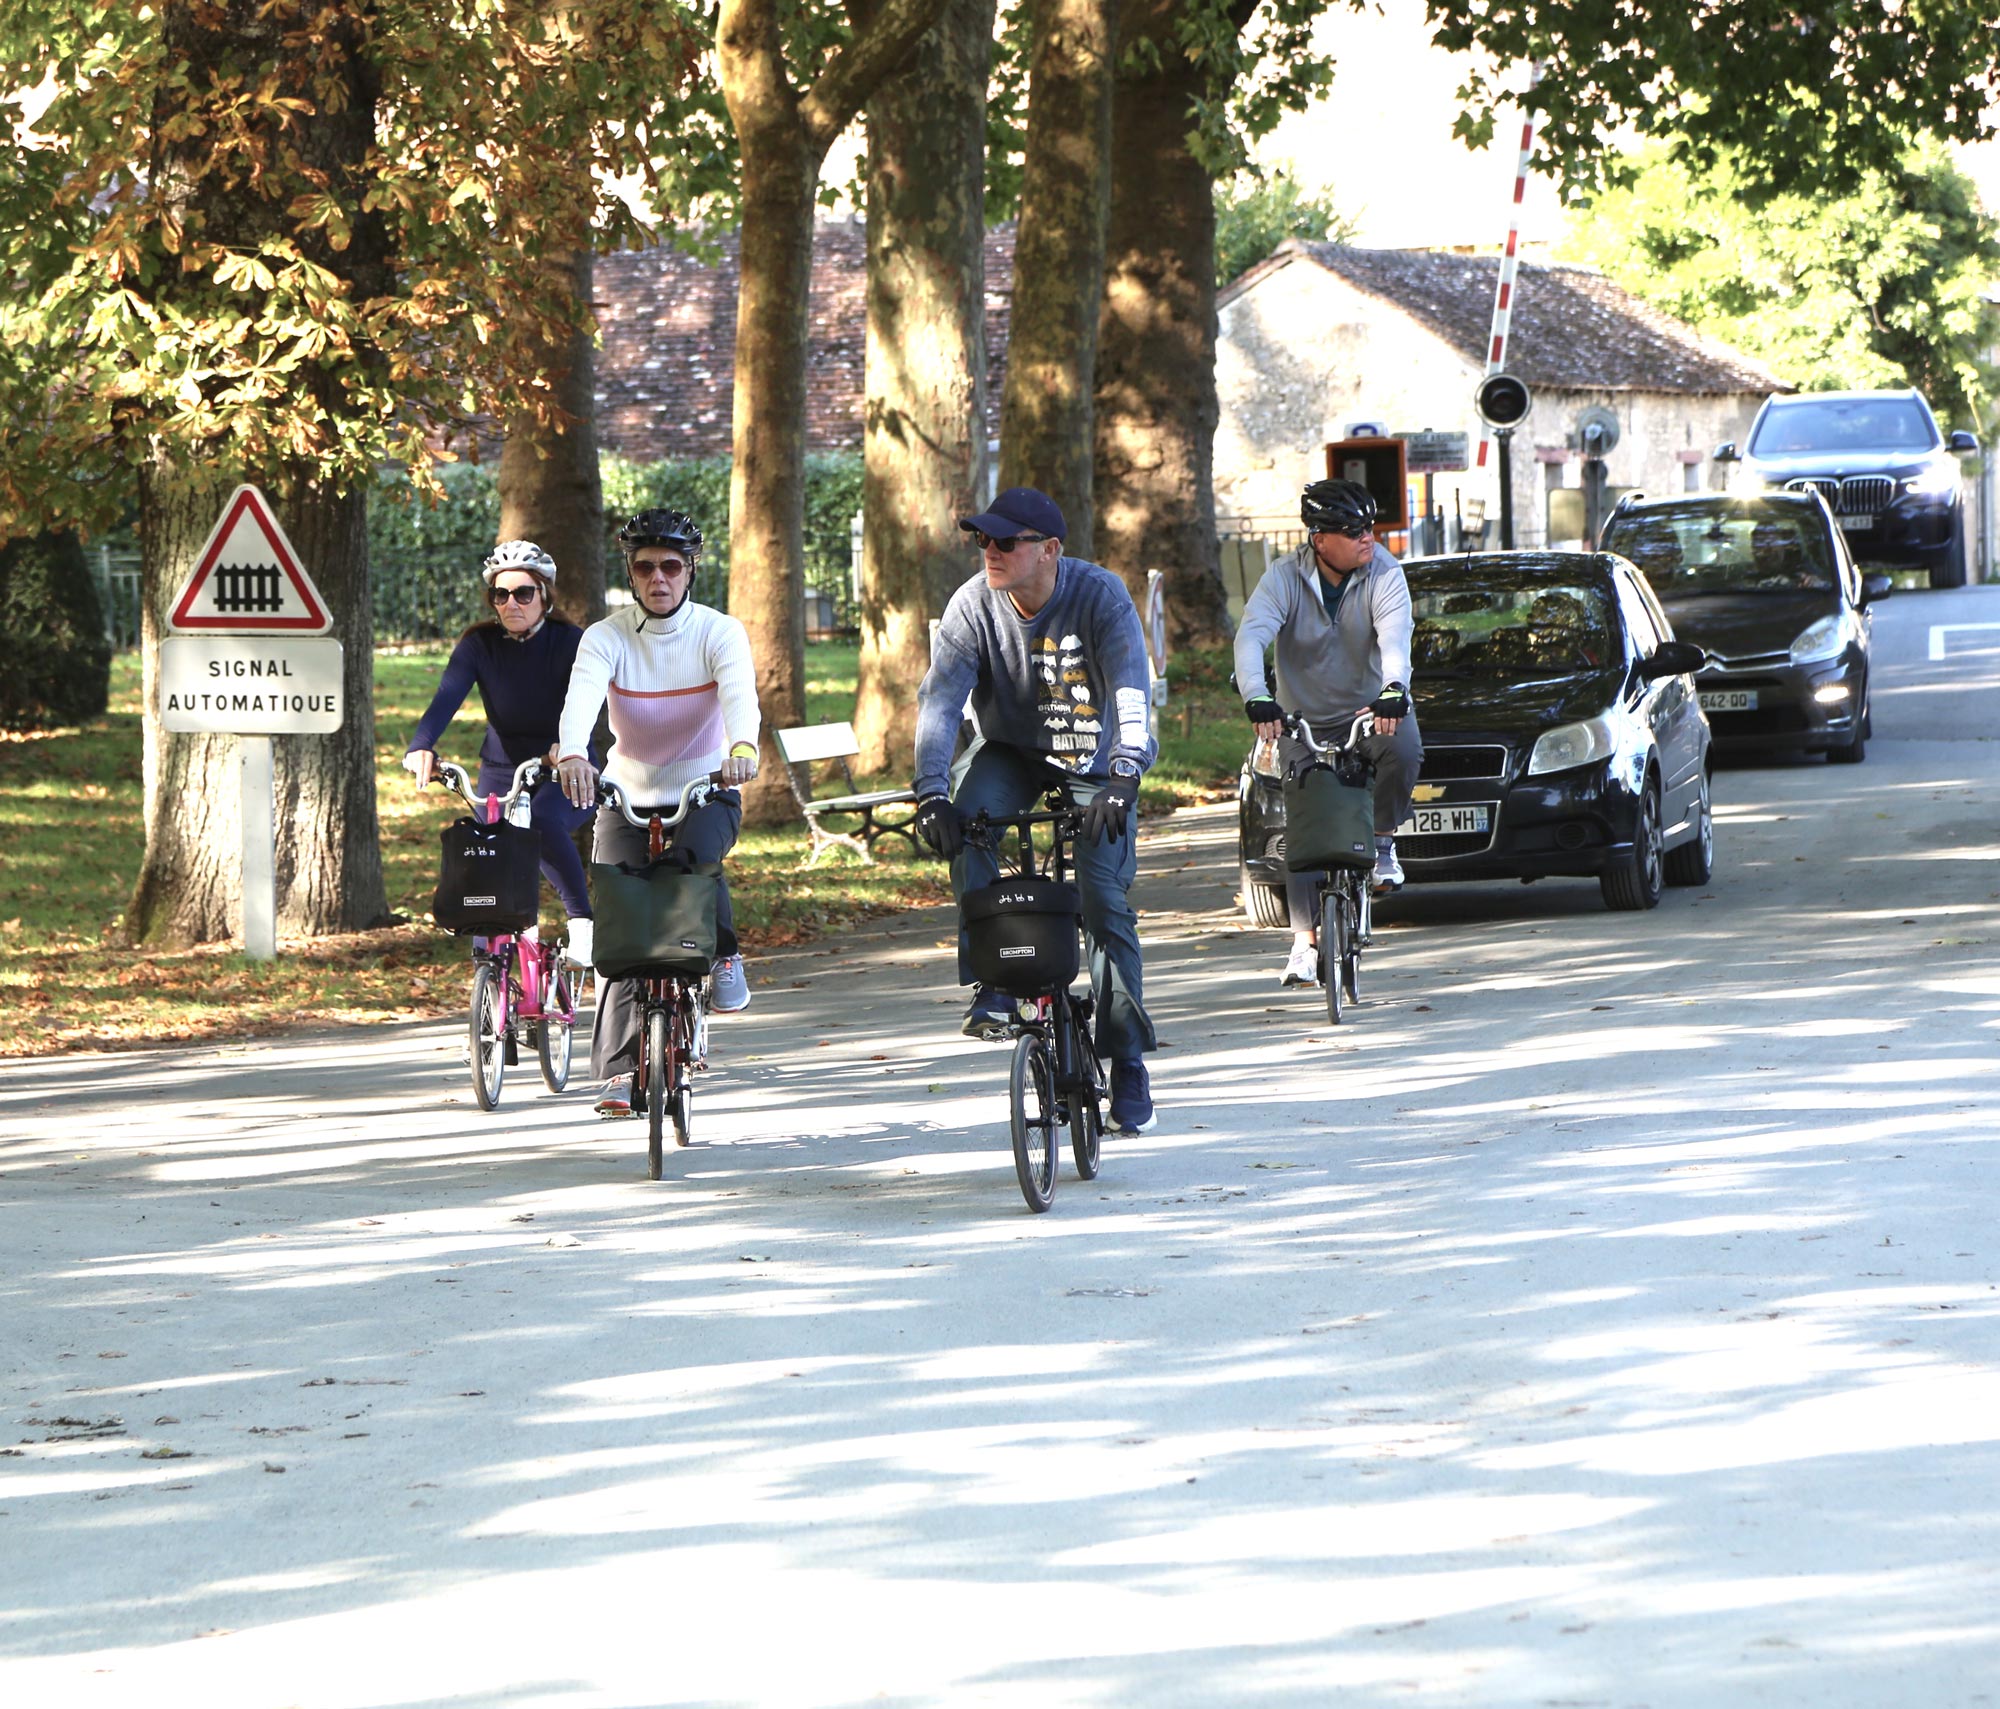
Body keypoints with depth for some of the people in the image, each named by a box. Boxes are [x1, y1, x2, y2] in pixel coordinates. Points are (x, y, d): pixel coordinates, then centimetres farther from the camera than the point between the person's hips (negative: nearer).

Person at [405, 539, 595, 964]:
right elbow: (446, 697, -22)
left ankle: (582, 920, -22)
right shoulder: (479, 644, -6)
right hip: (502, 771, 3)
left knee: (543, 821, -36)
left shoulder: (569, 642, -11)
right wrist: (421, 746, -42)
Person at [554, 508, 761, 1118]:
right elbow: (581, 697, -28)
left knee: (693, 855, -35)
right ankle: (622, 1070, -5)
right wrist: (572, 755, -50)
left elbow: (739, 692, -28)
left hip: (706, 792, -1)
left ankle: (723, 957, -8)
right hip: (628, 796, 1)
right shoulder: (605, 638, -9)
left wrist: (743, 748, -51)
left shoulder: (719, 633, -9)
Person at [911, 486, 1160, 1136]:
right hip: (1010, 752, 2)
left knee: (1105, 899, -14)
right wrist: (932, 791, -40)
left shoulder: (1100, 596, -24)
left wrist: (1123, 777, -50)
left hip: (1092, 762, -2)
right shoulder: (973, 606, -18)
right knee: (965, 827, -31)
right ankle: (991, 987, -24)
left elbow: (1130, 692, -34)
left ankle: (1127, 1063, -2)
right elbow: (940, 699, -26)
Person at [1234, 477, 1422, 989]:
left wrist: (1393, 689, -51)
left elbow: (1394, 635, -30)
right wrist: (1256, 698, -48)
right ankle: (1305, 938, -2)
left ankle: (1382, 841, -8)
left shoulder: (1383, 574, -14)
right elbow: (1250, 636, -28)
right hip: (1304, 719, 1)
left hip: (1372, 709, -1)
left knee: (1403, 750, -33)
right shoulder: (1285, 578, -14)